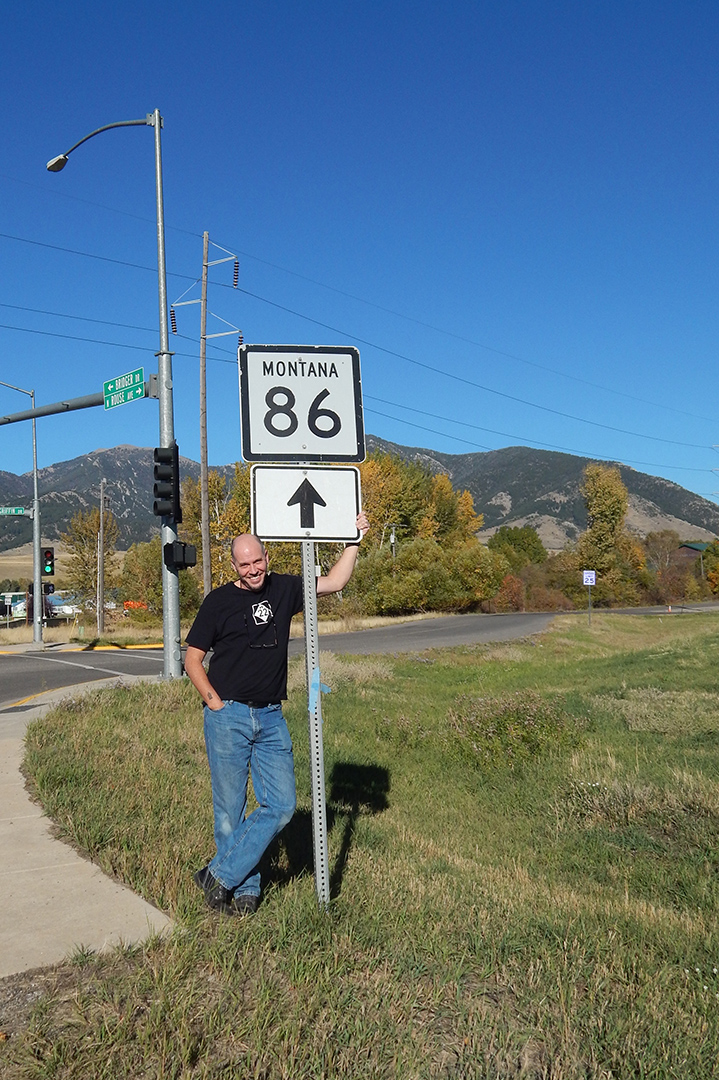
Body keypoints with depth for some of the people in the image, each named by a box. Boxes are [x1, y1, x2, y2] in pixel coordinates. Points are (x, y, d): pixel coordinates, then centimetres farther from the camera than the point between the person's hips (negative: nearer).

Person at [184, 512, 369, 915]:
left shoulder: (283, 589, 8)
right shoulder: (219, 601, -1)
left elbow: (334, 582, 10)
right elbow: (193, 659, 3)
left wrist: (354, 540, 4)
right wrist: (213, 700, -8)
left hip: (272, 718, 4)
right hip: (228, 717, -3)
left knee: (281, 806, 0)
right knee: (230, 811, 2)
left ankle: (219, 876, 11)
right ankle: (246, 889, 19)